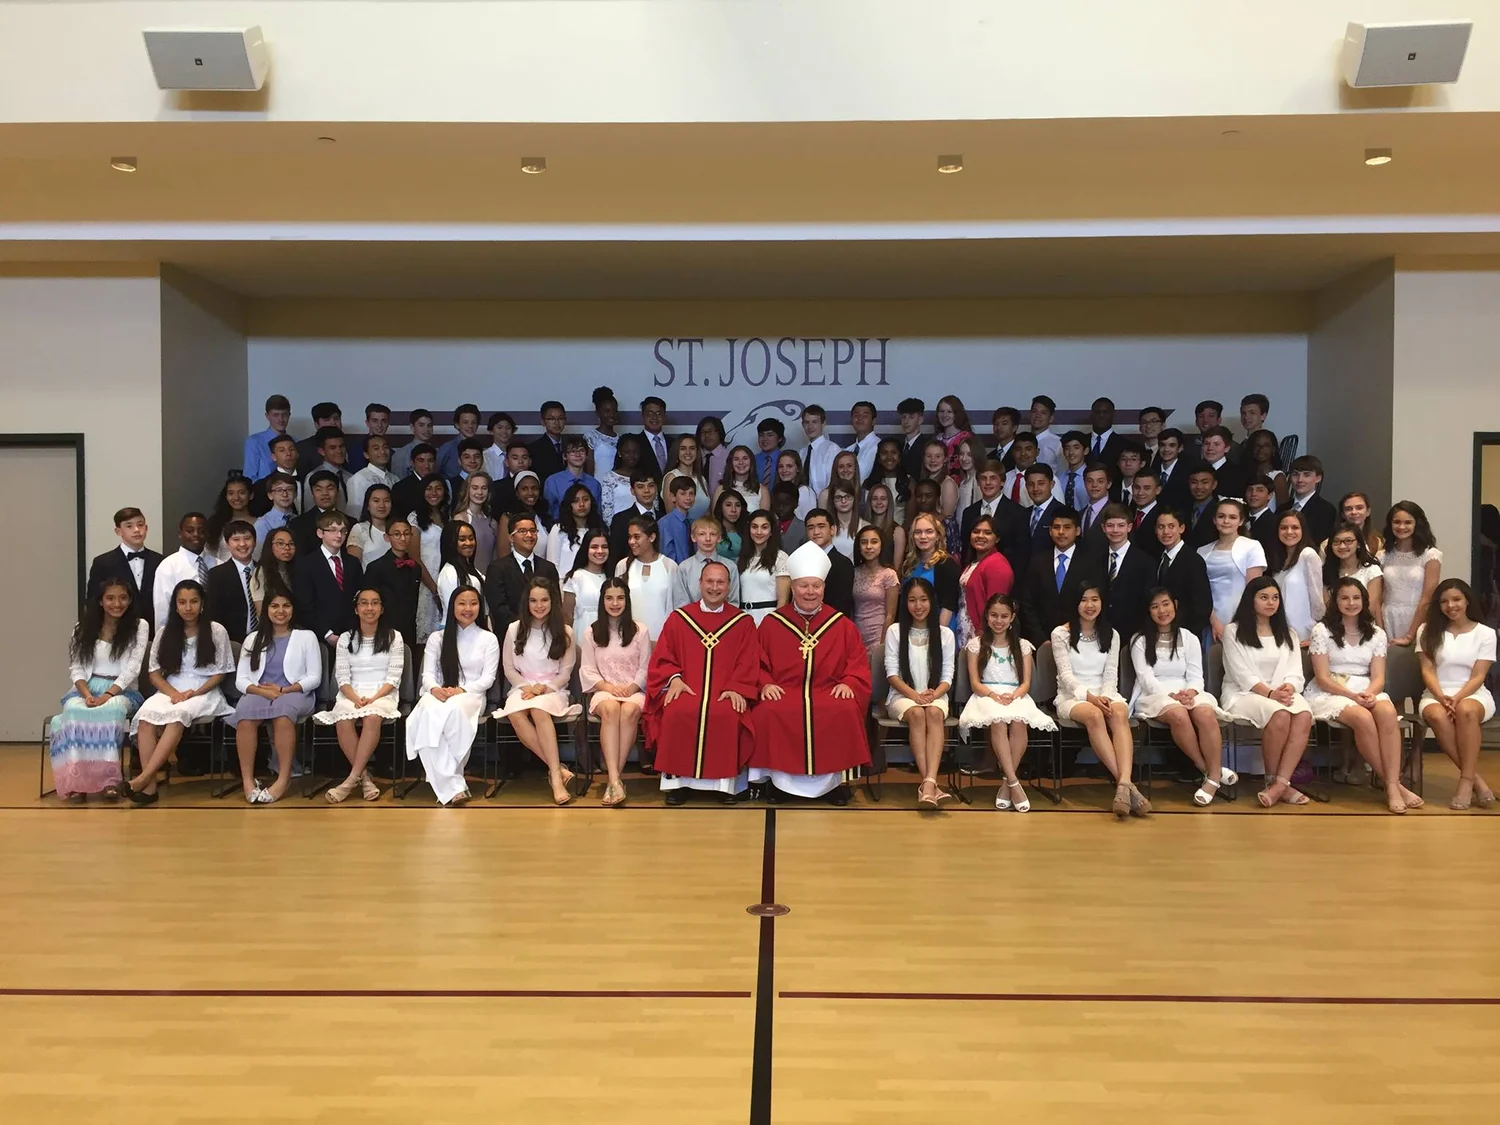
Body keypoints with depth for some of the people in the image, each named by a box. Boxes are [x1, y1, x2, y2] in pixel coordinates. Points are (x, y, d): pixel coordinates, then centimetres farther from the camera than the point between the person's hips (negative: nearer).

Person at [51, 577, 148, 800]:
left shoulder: (139, 626, 3)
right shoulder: (84, 627, 11)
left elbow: (132, 668, -6)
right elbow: (76, 668, 4)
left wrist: (107, 695, -20)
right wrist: (87, 695, -15)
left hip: (123, 690, -2)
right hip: (87, 688, 2)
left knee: (111, 709, -38)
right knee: (73, 711, -33)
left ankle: (107, 777, -40)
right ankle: (75, 778, -37)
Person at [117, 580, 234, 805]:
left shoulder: (216, 631, 1)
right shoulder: (165, 632, 10)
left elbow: (219, 673, 1)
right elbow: (154, 673, 7)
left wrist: (195, 693, -15)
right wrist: (174, 693, -11)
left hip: (204, 693, -3)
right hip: (170, 692, 3)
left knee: (179, 714, -37)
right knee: (147, 714, -32)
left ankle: (143, 778, -42)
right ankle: (150, 785, -36)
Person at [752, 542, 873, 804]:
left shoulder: (842, 624, 10)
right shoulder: (772, 623, 9)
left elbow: (858, 662, 9)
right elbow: (758, 662, 8)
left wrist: (848, 683, -9)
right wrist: (765, 684, -10)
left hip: (829, 692, 0)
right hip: (783, 692, 0)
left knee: (846, 712, -32)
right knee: (768, 713, -32)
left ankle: (836, 779, -13)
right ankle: (777, 777, -12)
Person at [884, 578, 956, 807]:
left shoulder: (945, 634, 8)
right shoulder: (895, 631, 3)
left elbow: (947, 676, 4)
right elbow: (892, 673, -3)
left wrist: (934, 694, -17)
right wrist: (913, 694, -19)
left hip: (935, 696, 1)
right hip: (902, 696, -1)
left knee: (934, 712, -35)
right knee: (916, 713, -35)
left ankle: (928, 783, -49)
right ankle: (931, 784, -42)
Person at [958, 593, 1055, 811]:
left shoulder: (1023, 646, 16)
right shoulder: (976, 644, 11)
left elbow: (1026, 682, 8)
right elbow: (975, 683, 3)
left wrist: (1013, 696, -15)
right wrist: (995, 695, -17)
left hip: (1016, 696, 1)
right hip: (986, 696, -1)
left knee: (1019, 722, -36)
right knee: (998, 722, -38)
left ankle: (1006, 783, -27)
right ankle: (1014, 783, -37)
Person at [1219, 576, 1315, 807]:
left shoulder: (1287, 633, 20)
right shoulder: (1233, 631, 4)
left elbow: (1294, 671, 7)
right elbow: (1242, 674, -7)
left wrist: (1288, 688, -17)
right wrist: (1269, 693, -22)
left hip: (1281, 693, 4)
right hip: (1243, 693, -4)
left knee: (1304, 715, -32)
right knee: (1280, 715, -36)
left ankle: (1280, 783, -36)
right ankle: (1273, 780, -19)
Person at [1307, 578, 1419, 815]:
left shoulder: (1376, 633, 12)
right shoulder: (1322, 630, -1)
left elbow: (1378, 677, 4)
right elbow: (1322, 678, -7)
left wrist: (1369, 694, -20)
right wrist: (1353, 696, -21)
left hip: (1366, 691, 4)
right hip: (1330, 692, -4)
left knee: (1388, 712, -32)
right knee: (1363, 718, -35)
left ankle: (1392, 786, -35)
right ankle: (1394, 784, -23)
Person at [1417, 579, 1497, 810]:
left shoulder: (1485, 633, 5)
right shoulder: (1428, 630, 8)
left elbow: (1478, 676, -3)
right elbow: (1428, 671, 0)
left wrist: (1457, 698, -20)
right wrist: (1442, 697, -18)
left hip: (1473, 695, -1)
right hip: (1436, 694, 1)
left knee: (1465, 710, -39)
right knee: (1436, 716, -37)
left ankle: (1466, 782, -32)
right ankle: (1476, 779, -29)